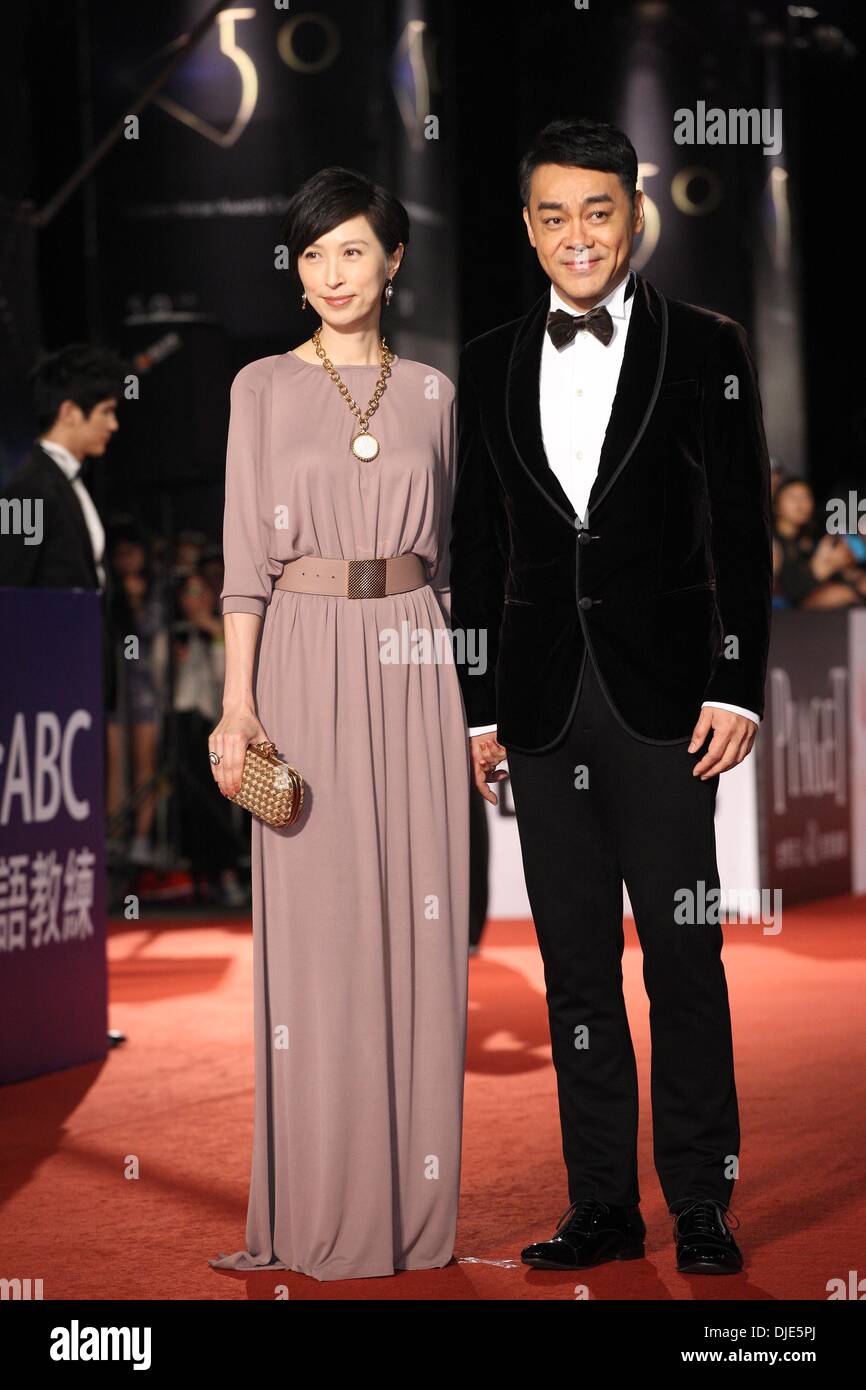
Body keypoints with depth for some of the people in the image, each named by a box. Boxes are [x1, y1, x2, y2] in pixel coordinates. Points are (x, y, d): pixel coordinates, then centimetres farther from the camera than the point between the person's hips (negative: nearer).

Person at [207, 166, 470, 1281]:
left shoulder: (428, 391, 11)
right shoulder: (263, 387, 3)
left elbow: (435, 548, 14)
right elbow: (246, 556, -1)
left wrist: (446, 677, 9)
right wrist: (238, 704, -10)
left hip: (412, 666, 2)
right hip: (306, 659, -2)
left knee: (416, 923, 2)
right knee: (317, 929, -1)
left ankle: (411, 1194, 11)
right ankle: (323, 1204, 7)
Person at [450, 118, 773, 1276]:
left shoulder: (704, 349, 1)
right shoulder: (491, 365, 11)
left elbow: (740, 531, -1)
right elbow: (478, 546, 12)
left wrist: (736, 689, -9)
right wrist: (480, 705, 9)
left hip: (663, 695, -3)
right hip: (544, 702, 4)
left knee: (684, 959, -2)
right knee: (575, 964, 7)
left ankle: (702, 1203, 7)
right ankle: (602, 1206, 14)